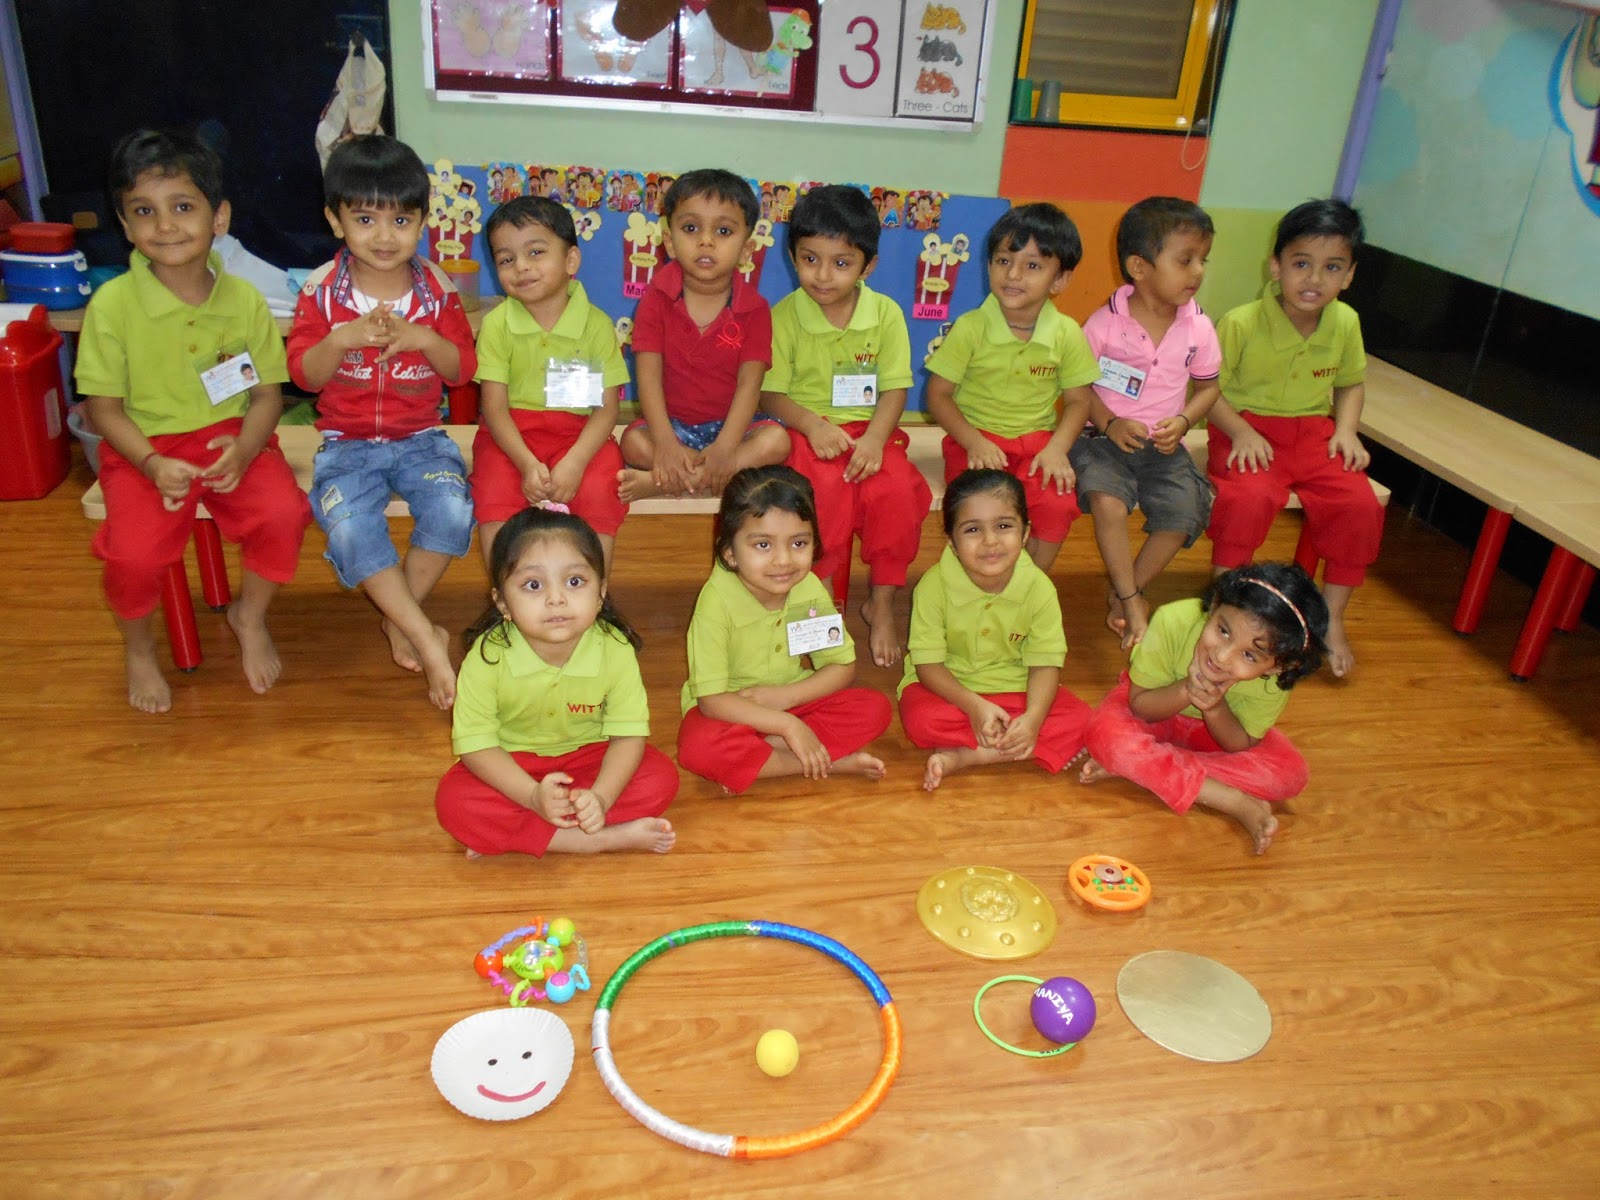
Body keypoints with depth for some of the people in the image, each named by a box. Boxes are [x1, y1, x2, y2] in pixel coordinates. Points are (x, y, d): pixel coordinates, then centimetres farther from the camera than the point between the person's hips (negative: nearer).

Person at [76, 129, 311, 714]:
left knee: (284, 512, -25)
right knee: (133, 553, -24)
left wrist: (243, 450, -18)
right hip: (145, 448, -1)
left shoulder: (244, 300, -3)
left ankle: (249, 616, 7)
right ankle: (138, 649, 12)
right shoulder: (112, 304, -10)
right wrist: (152, 464, -22)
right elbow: (104, 408, -4)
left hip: (231, 438, 2)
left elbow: (268, 394, 2)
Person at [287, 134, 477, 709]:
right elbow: (303, 373, -5)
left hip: (421, 438, 1)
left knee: (452, 512, -27)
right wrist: (341, 339, -24)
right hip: (347, 443, 0)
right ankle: (427, 639, -18)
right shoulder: (321, 290, -2)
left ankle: (399, 620, -3)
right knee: (350, 527, -28)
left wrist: (425, 340, -21)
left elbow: (463, 367, -2)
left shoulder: (436, 289, 0)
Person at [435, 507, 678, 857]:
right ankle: (607, 839, -27)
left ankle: (506, 834, -20)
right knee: (454, 802, -28)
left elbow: (628, 733, -16)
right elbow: (475, 742, -18)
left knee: (661, 778, -22)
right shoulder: (487, 657, -24)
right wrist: (534, 796, -32)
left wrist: (600, 797, -33)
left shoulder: (615, 650, -21)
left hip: (588, 754, 1)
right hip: (512, 764, -1)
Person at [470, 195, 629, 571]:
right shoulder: (496, 324, -2)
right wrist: (527, 464, -21)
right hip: (510, 436, 1)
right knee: (494, 495, -24)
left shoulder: (597, 324, -3)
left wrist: (575, 462, -22)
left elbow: (607, 406, -6)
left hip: (579, 434, 0)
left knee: (598, 491, -26)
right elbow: (494, 406, -5)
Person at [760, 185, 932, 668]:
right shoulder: (784, 317, -3)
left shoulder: (886, 314, 1)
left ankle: (882, 602, -5)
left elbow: (894, 388, -1)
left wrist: (874, 439, -19)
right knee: (825, 490, -33)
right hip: (809, 431, -2)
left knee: (898, 491, -26)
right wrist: (811, 425, -22)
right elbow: (771, 392, -3)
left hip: (870, 430, 2)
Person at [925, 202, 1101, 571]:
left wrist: (1056, 448, -11)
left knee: (1058, 505, -23)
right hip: (976, 439, -2)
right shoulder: (970, 328, -8)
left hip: (1037, 440, 2)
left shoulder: (1067, 334, -2)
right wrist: (973, 442, -18)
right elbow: (938, 395, -4)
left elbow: (1078, 400, 7)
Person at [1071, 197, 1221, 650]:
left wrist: (1182, 422, -8)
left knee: (1185, 514, -18)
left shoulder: (1199, 328, 0)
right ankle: (1132, 602, -14)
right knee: (1107, 500, -31)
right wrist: (1109, 424, -17)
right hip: (1105, 437, -3)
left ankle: (1122, 591, 5)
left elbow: (1208, 387, 11)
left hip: (1162, 444, 3)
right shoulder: (1107, 321, -9)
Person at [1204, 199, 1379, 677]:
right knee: (1248, 499, -34)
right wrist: (1241, 432, -21)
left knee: (1361, 507, -17)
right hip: (1250, 432, -4)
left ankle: (1331, 616, 2)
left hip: (1315, 434, 4)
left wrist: (1346, 429, 0)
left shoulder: (1345, 323, 2)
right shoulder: (1240, 323, -13)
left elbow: (1351, 384, 18)